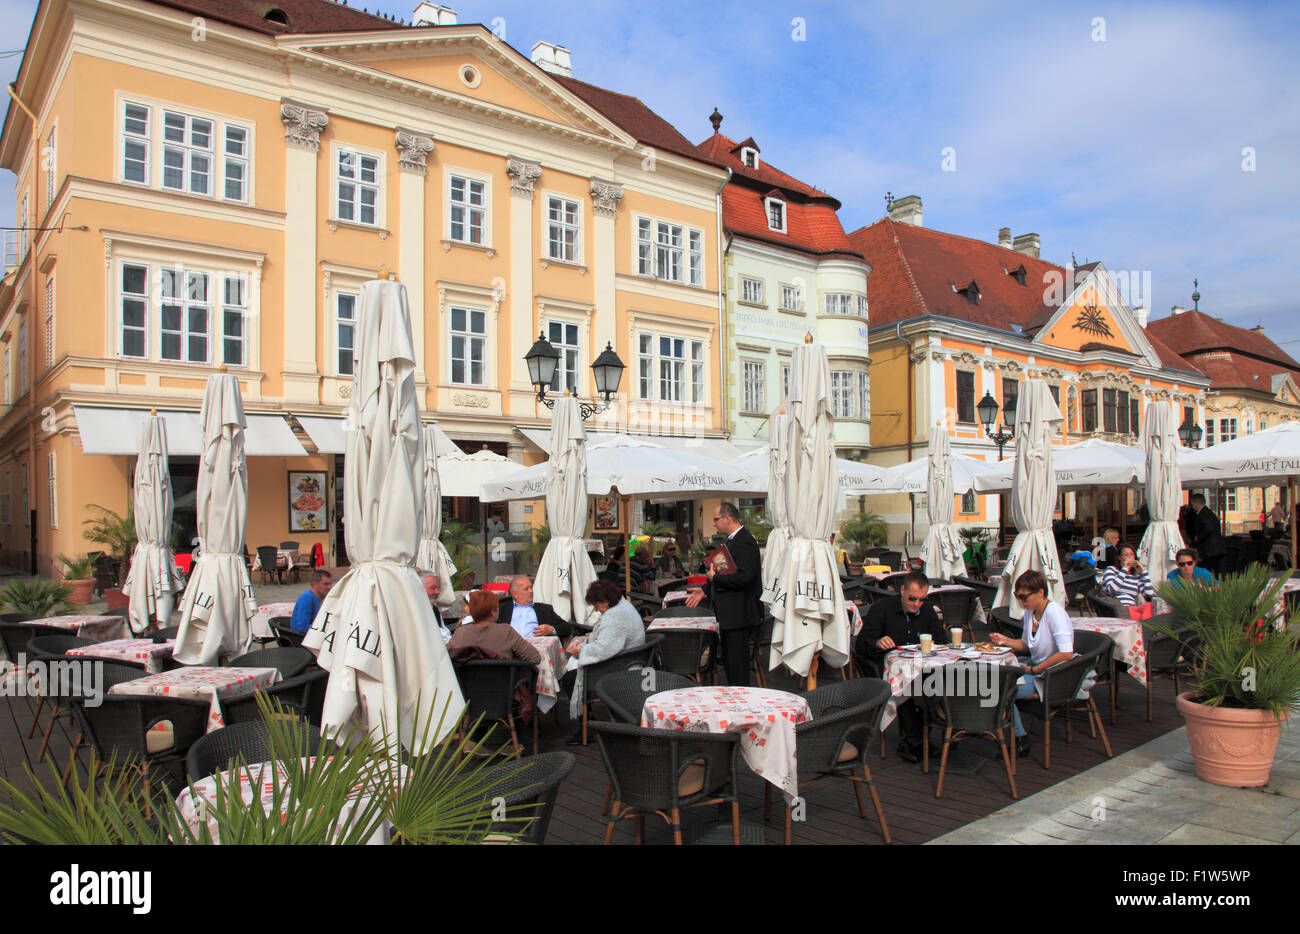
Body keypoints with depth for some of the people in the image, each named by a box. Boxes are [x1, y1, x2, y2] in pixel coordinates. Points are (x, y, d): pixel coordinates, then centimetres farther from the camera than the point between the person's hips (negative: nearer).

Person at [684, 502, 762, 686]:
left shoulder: (745, 542, -19)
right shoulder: (733, 540, 15)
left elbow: (744, 577, -29)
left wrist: (715, 578, -17)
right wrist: (705, 591, 15)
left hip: (739, 615, -11)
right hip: (730, 615, 11)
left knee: (737, 663, -5)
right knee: (728, 661, 19)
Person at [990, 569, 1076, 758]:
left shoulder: (1054, 611, -20)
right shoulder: (1030, 612, 5)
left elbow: (1067, 654, -26)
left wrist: (1034, 670, -19)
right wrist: (1006, 641, -3)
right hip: (1034, 667, 8)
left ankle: (1020, 740, -1)